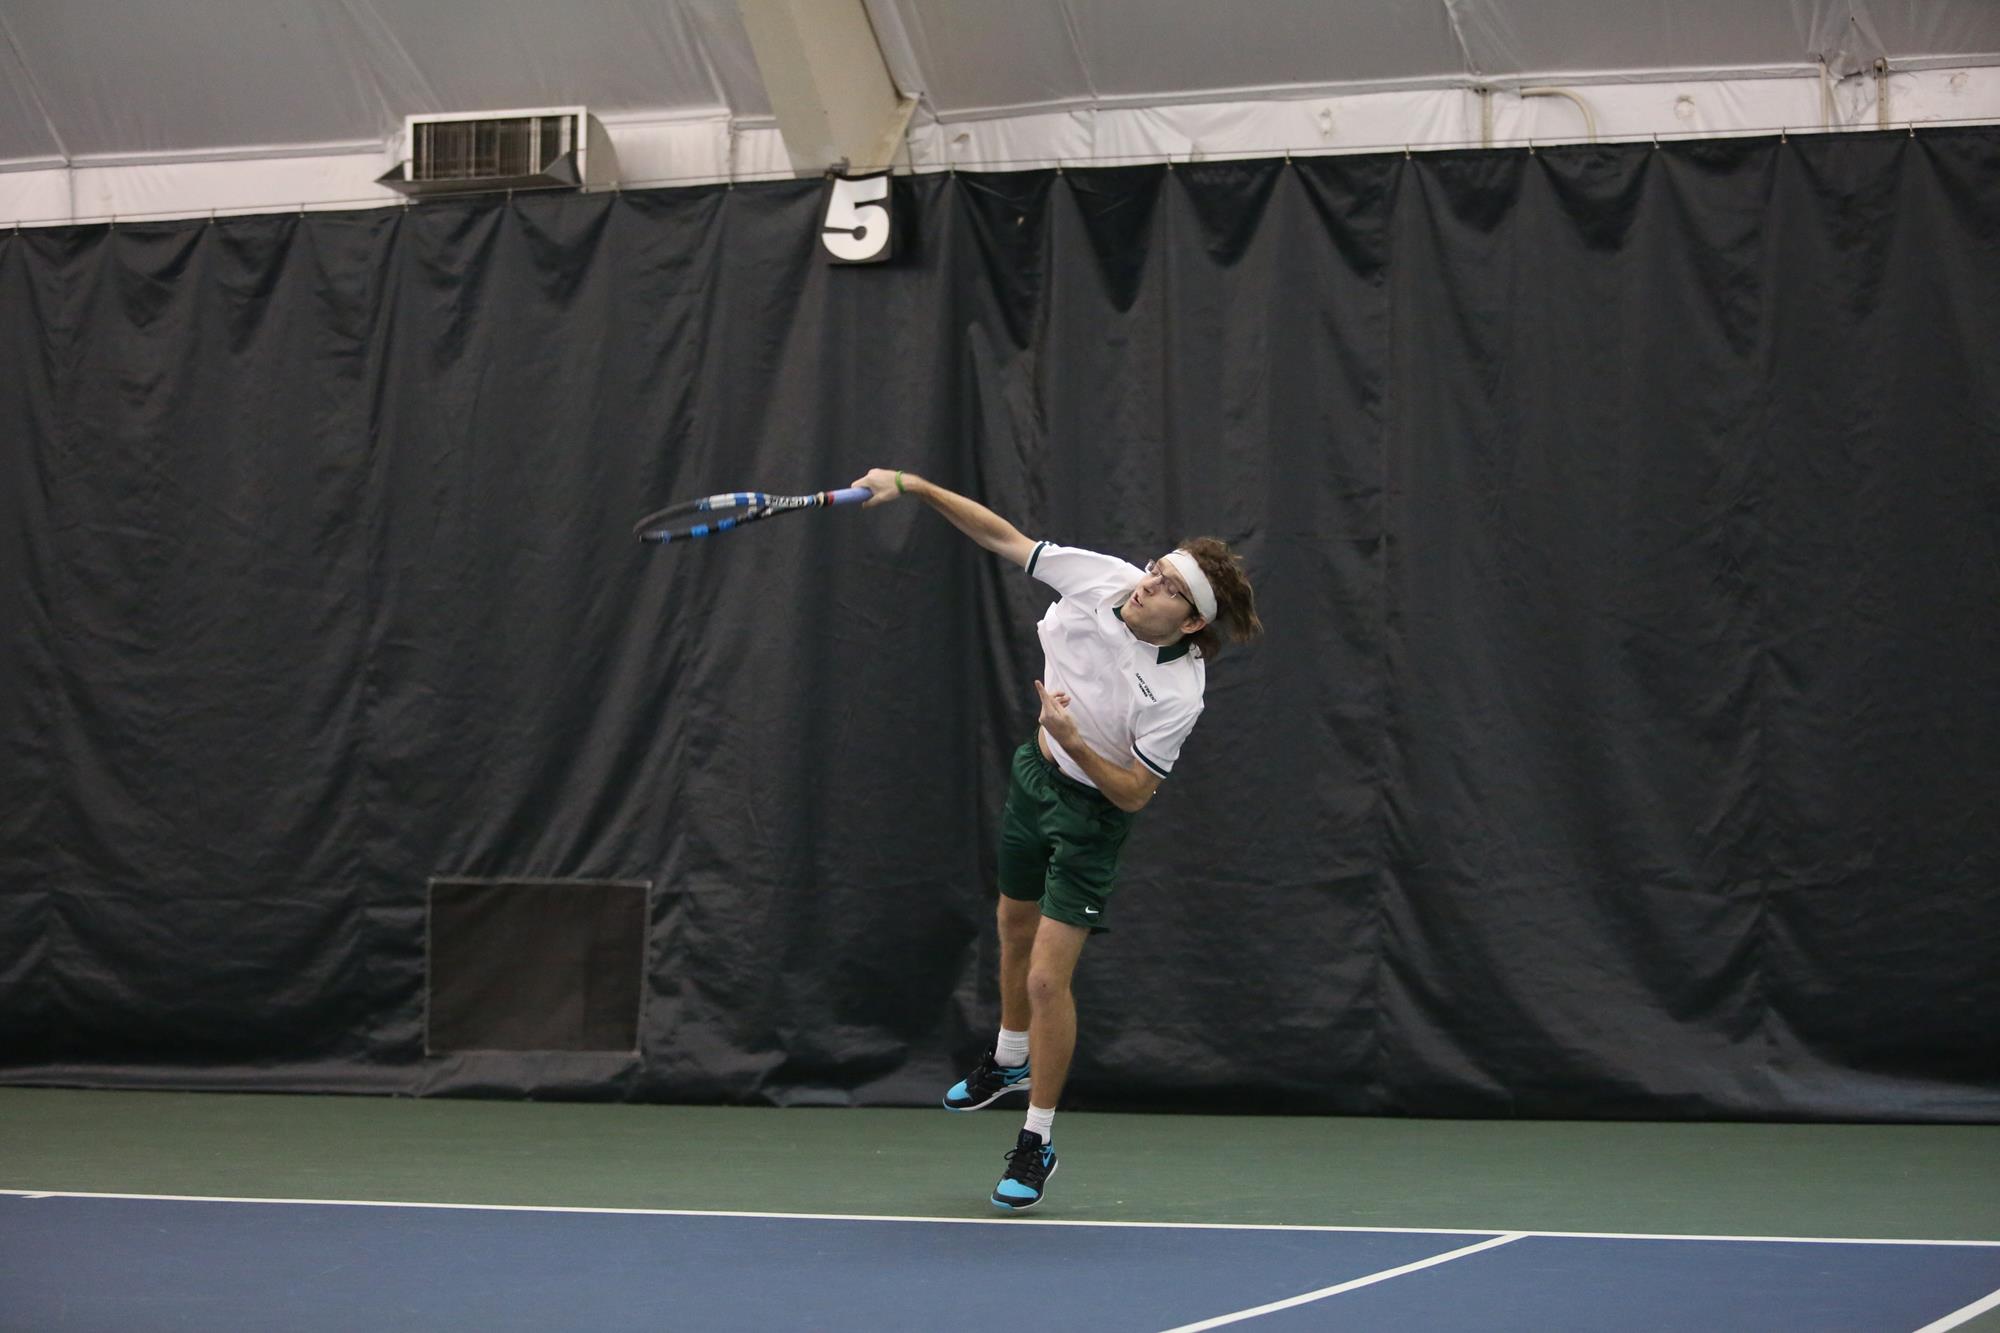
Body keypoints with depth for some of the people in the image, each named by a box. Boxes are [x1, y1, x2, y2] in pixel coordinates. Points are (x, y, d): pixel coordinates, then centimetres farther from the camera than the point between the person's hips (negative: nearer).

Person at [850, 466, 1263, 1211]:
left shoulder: (1177, 695, -33)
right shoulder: (1100, 577, -20)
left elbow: (1132, 793, -25)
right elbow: (1004, 538, -9)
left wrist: (1074, 742, -39)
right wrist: (911, 486, -15)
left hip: (1092, 811, -6)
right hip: (1037, 772, 6)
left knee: (1047, 980, -9)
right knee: (1016, 927, 27)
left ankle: (1037, 1143, 9)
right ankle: (1010, 1060, 54)